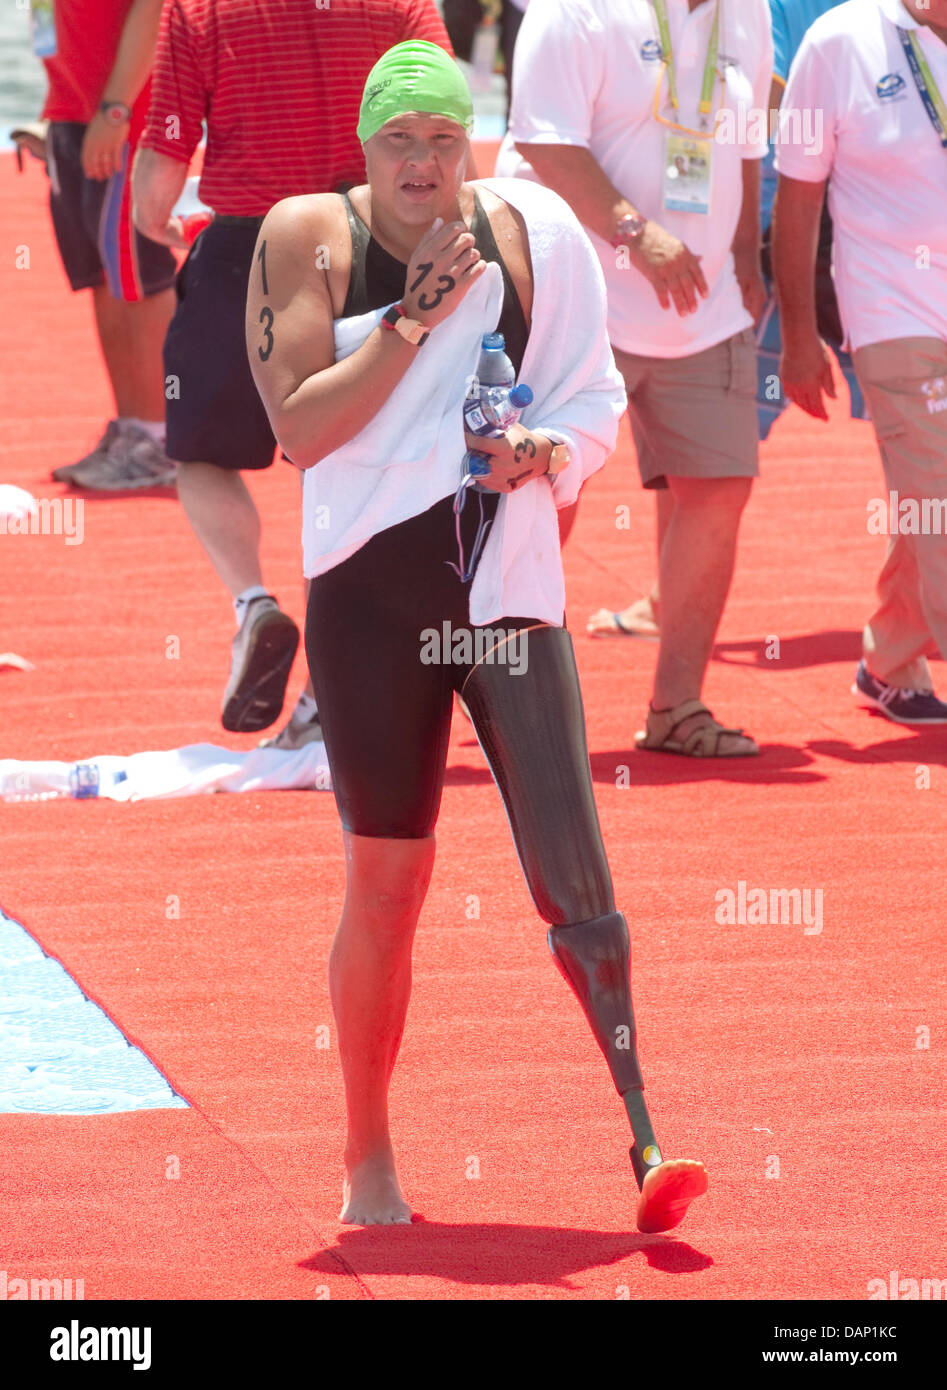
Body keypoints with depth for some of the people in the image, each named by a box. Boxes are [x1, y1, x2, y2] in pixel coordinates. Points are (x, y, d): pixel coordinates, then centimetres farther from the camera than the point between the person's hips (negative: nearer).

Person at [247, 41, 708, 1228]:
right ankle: (368, 1162, 19)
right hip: (370, 595, -1)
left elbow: (596, 397, 9)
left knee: (574, 881, -8)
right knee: (385, 880, 5)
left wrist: (549, 449, -12)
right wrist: (414, 318, -17)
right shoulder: (308, 238, -3)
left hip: (507, 586, 1)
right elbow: (298, 427, -12)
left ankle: (644, 1137, -4)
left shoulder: (527, 234, 1)